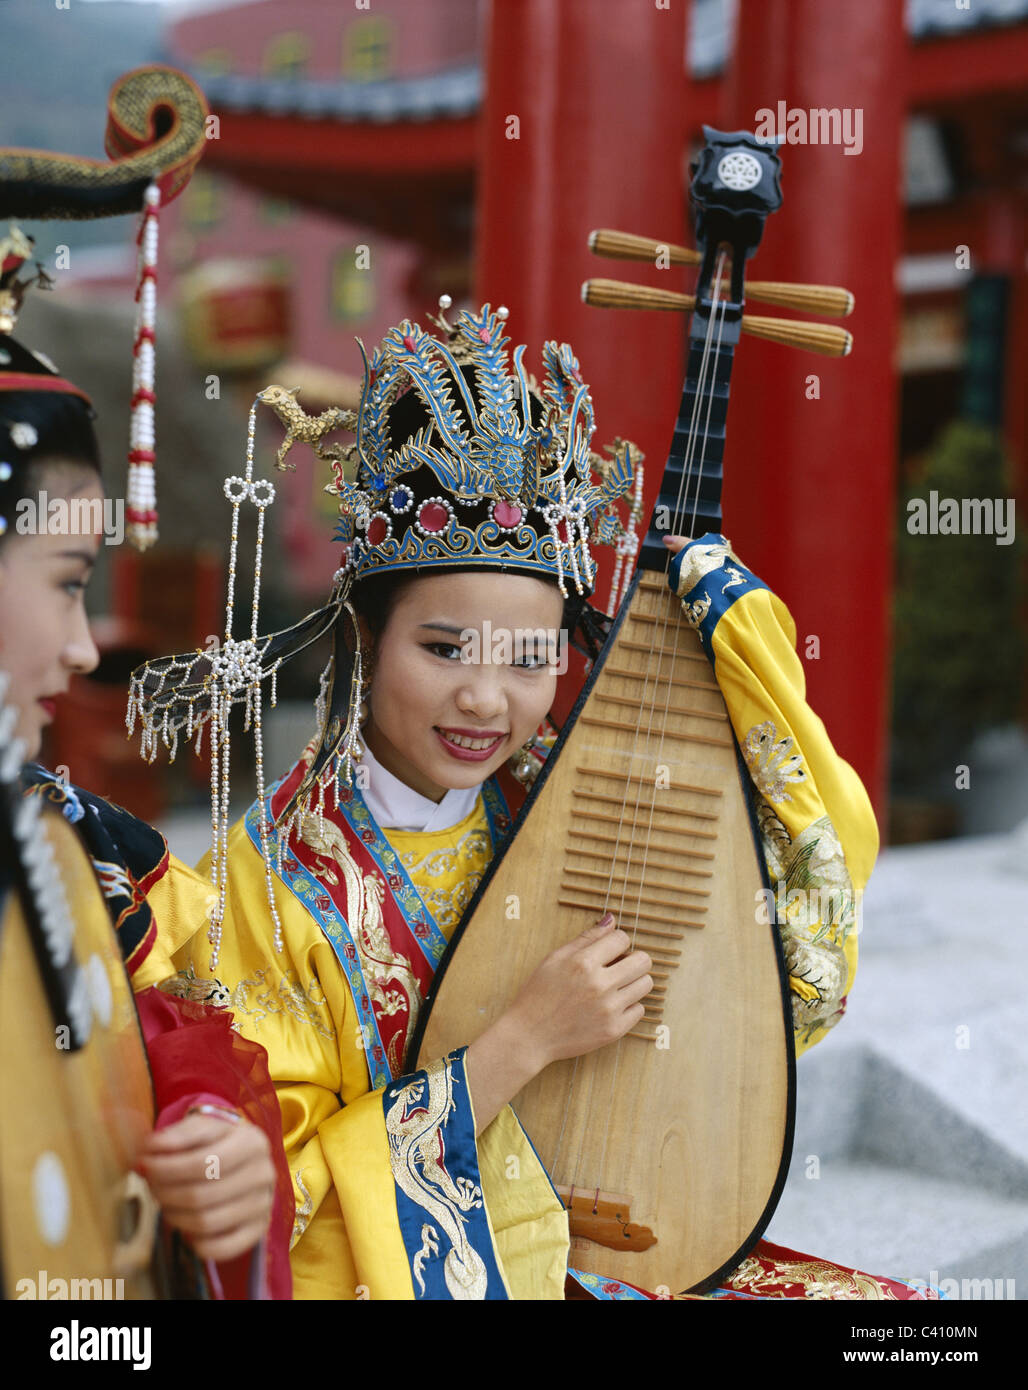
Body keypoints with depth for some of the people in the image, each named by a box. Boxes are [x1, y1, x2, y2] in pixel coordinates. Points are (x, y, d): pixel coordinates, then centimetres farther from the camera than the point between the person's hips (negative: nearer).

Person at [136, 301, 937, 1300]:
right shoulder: (270, 877, -15)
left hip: (585, 1256, 5)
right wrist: (521, 1043, -21)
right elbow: (267, 1193, -14)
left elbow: (832, 845, 0)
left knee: (880, 1301, -11)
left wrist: (731, 619, -8)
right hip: (379, 1279, -5)